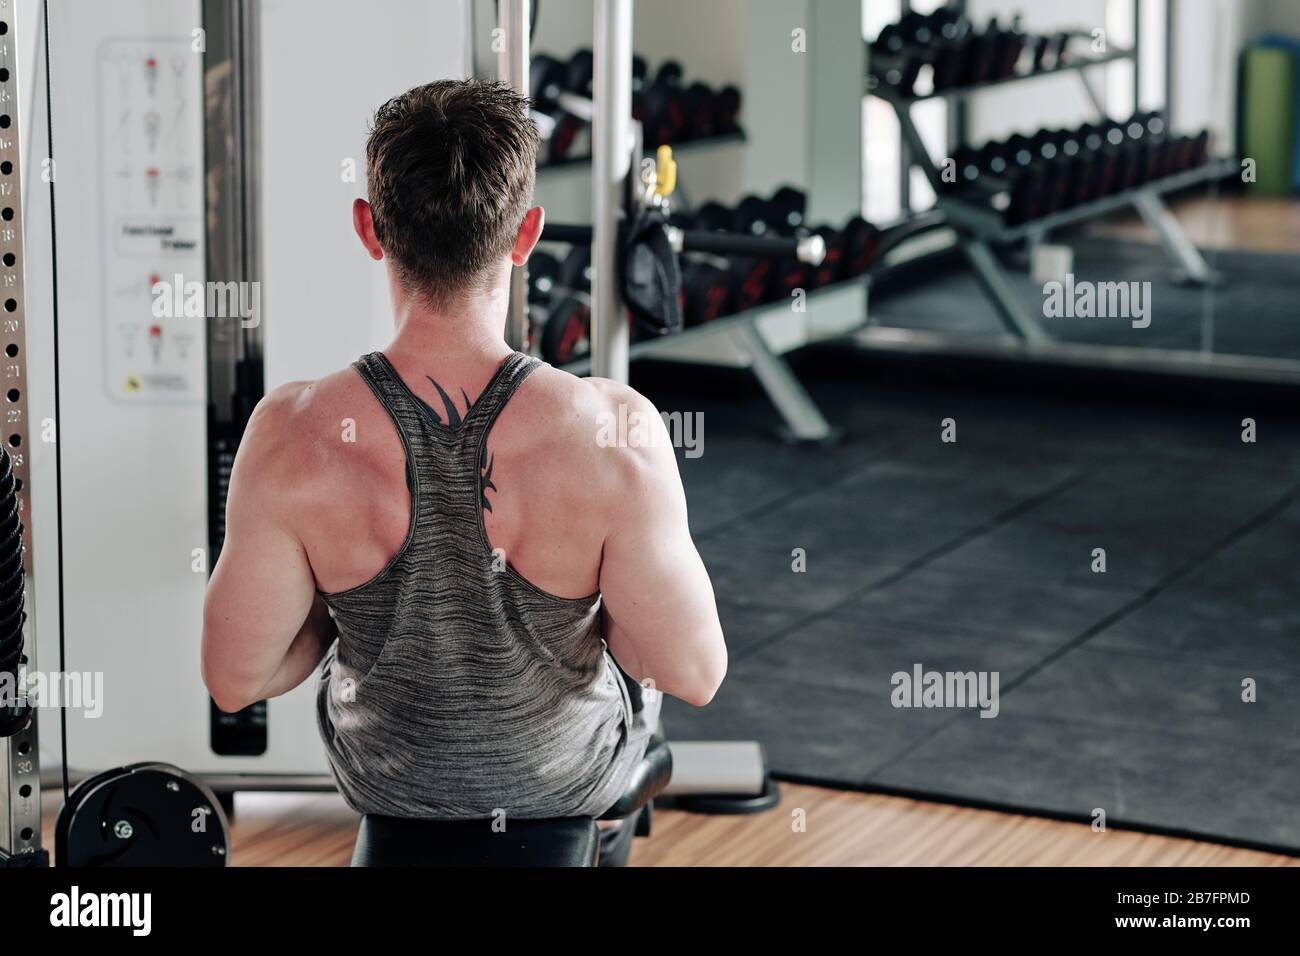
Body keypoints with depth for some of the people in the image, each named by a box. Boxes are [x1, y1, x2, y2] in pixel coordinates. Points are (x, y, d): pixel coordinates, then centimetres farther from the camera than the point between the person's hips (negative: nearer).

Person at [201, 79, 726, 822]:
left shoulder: (293, 437, -29)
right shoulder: (614, 432, -33)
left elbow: (234, 678, -18)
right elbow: (696, 672, -22)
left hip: (384, 781, 1)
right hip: (573, 781, -1)